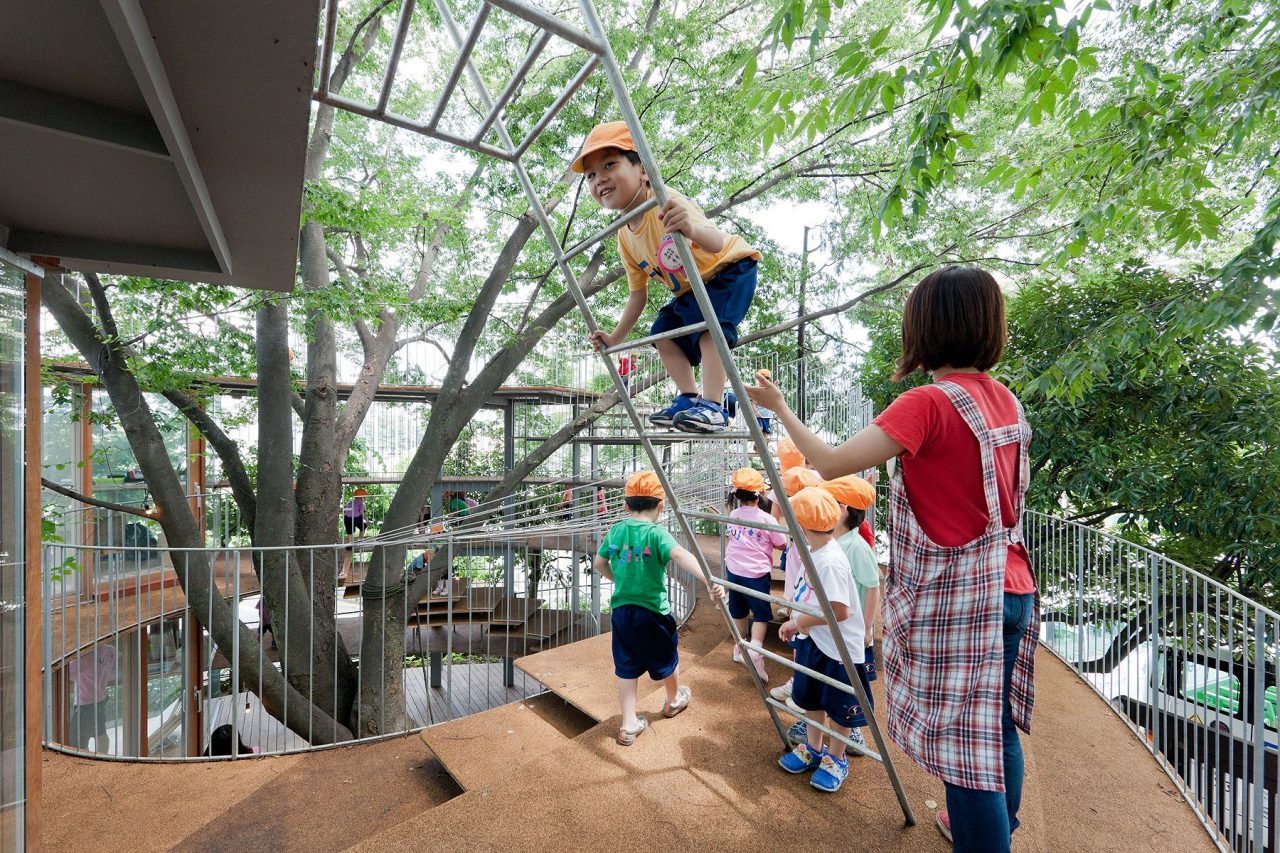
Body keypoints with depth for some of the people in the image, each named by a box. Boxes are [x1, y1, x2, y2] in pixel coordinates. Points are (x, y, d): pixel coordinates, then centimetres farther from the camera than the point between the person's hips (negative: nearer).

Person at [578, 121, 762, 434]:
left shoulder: (666, 205, -31)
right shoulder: (625, 237, -7)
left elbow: (716, 243, -48)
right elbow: (637, 294, 3)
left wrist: (693, 229, -71)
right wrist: (615, 338, 0)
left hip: (731, 266, -8)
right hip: (690, 290, 8)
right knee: (664, 332, 0)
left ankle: (712, 406, -29)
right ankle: (689, 398, 5)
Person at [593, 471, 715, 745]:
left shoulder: (615, 531, -2)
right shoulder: (656, 533, -20)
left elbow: (599, 563, 11)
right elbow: (679, 554, -39)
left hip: (621, 610, 4)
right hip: (652, 612, -4)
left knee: (627, 668, 16)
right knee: (666, 659, 23)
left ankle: (629, 725, 23)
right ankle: (673, 700, 48)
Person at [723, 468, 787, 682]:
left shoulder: (732, 516, -1)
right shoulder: (767, 519, -14)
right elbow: (781, 545, -4)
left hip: (734, 571, 4)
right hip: (756, 574, -4)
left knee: (739, 612, 20)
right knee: (761, 615, 7)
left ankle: (740, 649, 33)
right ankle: (755, 650, -12)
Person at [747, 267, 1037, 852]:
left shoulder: (927, 403, -20)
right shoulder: (1005, 401, 6)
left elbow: (830, 463, -25)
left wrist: (779, 407, -12)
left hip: (953, 600, -9)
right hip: (1010, 589, 9)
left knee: (962, 742, 6)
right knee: (995, 728, 25)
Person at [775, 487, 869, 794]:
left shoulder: (831, 561, -31)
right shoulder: (813, 552, -2)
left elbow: (839, 611, -34)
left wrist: (798, 623, -24)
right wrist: (795, 599, 0)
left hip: (839, 645, -9)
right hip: (812, 638, 9)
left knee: (838, 705, 15)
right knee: (809, 697, 24)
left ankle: (835, 758, 38)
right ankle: (813, 748, 46)